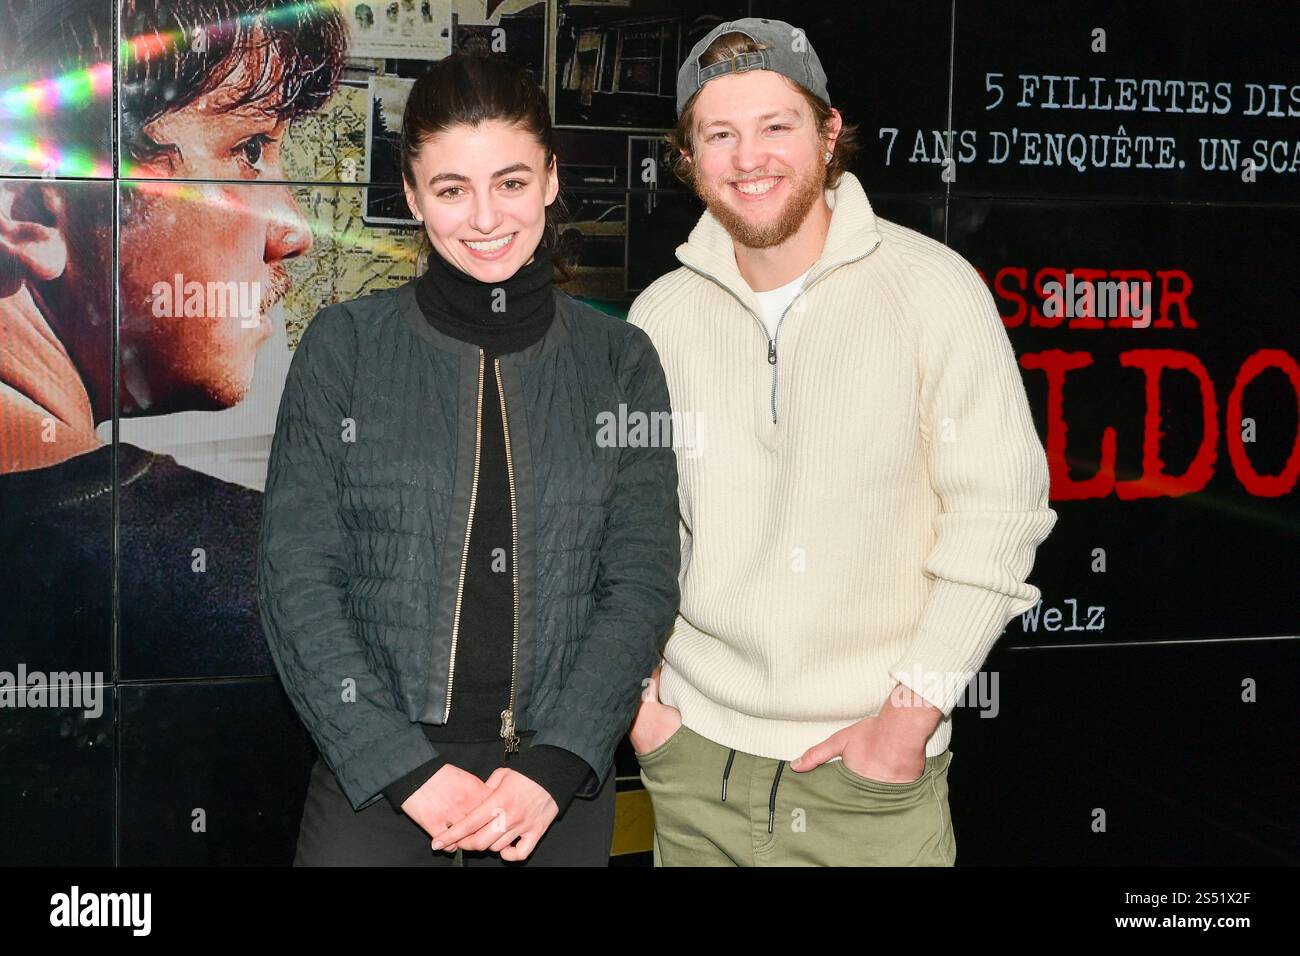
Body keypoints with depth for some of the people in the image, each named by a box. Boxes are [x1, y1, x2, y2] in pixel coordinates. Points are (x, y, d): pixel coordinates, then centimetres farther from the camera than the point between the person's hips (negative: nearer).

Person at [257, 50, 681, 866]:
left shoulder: (620, 361, 3)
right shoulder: (345, 346, 0)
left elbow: (643, 583, -1)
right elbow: (298, 576, -4)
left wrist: (554, 767, -11)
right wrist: (407, 768, -12)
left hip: (559, 788, 1)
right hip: (374, 778, -1)